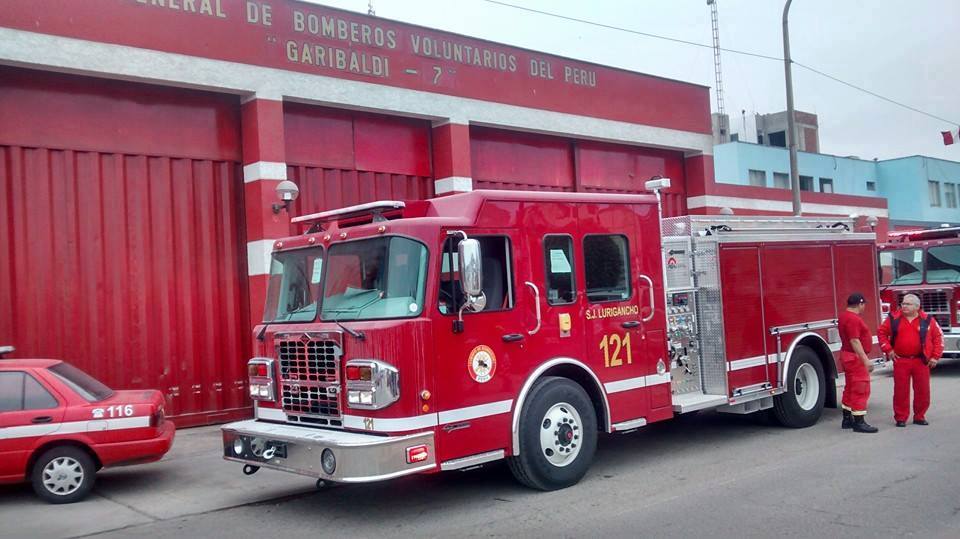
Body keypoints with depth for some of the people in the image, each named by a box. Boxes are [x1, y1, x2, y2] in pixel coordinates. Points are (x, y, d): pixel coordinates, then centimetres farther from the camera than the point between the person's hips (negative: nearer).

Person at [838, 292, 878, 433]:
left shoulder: (844, 316, 12)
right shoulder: (853, 319, -20)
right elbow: (855, 341, -26)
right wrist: (866, 360, -27)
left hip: (847, 355, 11)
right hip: (855, 357, -11)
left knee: (851, 389, 16)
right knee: (861, 389, -8)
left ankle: (847, 420, 22)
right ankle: (859, 422, -7)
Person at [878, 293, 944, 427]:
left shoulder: (927, 320, 2)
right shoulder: (894, 318, 2)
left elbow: (938, 336, 7)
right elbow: (881, 332, 9)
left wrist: (935, 356, 2)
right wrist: (888, 349, 0)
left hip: (921, 361, 1)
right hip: (900, 361, 0)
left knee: (922, 390, 5)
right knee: (901, 390, 2)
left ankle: (919, 416, 20)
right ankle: (900, 418, 10)